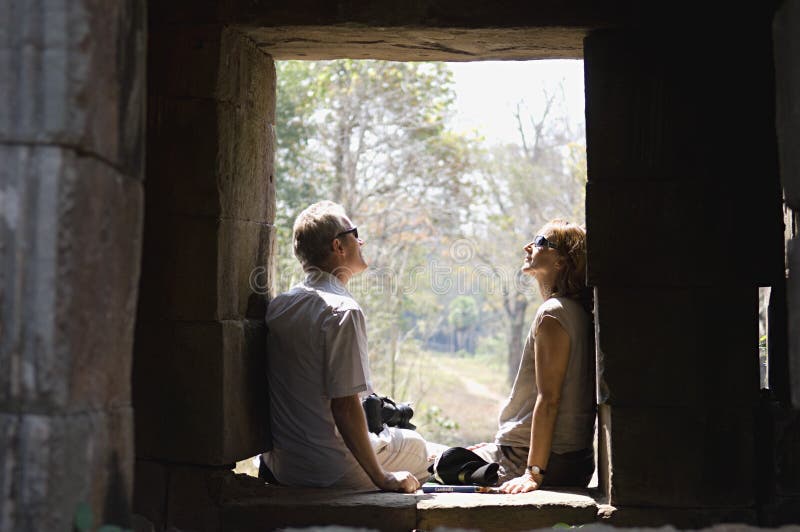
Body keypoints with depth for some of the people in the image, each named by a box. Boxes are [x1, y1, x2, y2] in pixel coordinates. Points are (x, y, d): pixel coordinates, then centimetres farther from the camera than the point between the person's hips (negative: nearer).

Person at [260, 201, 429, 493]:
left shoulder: (277, 306, 4)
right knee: (415, 445, 18)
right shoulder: (343, 311, -20)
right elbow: (345, 406, -24)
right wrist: (382, 479, -17)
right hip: (332, 473, -8)